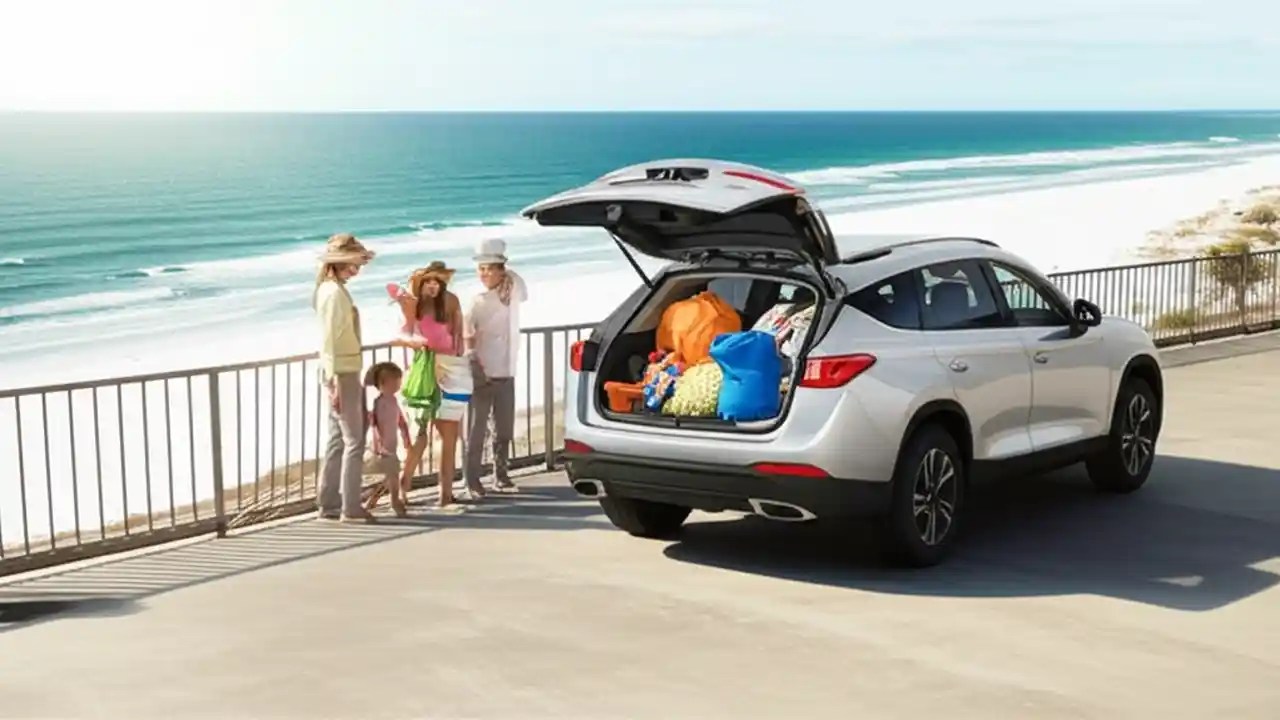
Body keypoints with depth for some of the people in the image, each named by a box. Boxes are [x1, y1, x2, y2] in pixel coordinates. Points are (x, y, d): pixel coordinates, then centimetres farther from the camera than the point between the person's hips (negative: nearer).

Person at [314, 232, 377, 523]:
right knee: (354, 440, -5)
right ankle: (350, 508, -1)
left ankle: (328, 504, 17)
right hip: (342, 373, -10)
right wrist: (335, 381, -21)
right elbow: (330, 340, -19)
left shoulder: (332, 289, 14)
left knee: (338, 439, 13)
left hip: (344, 372, 10)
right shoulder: (335, 293, -15)